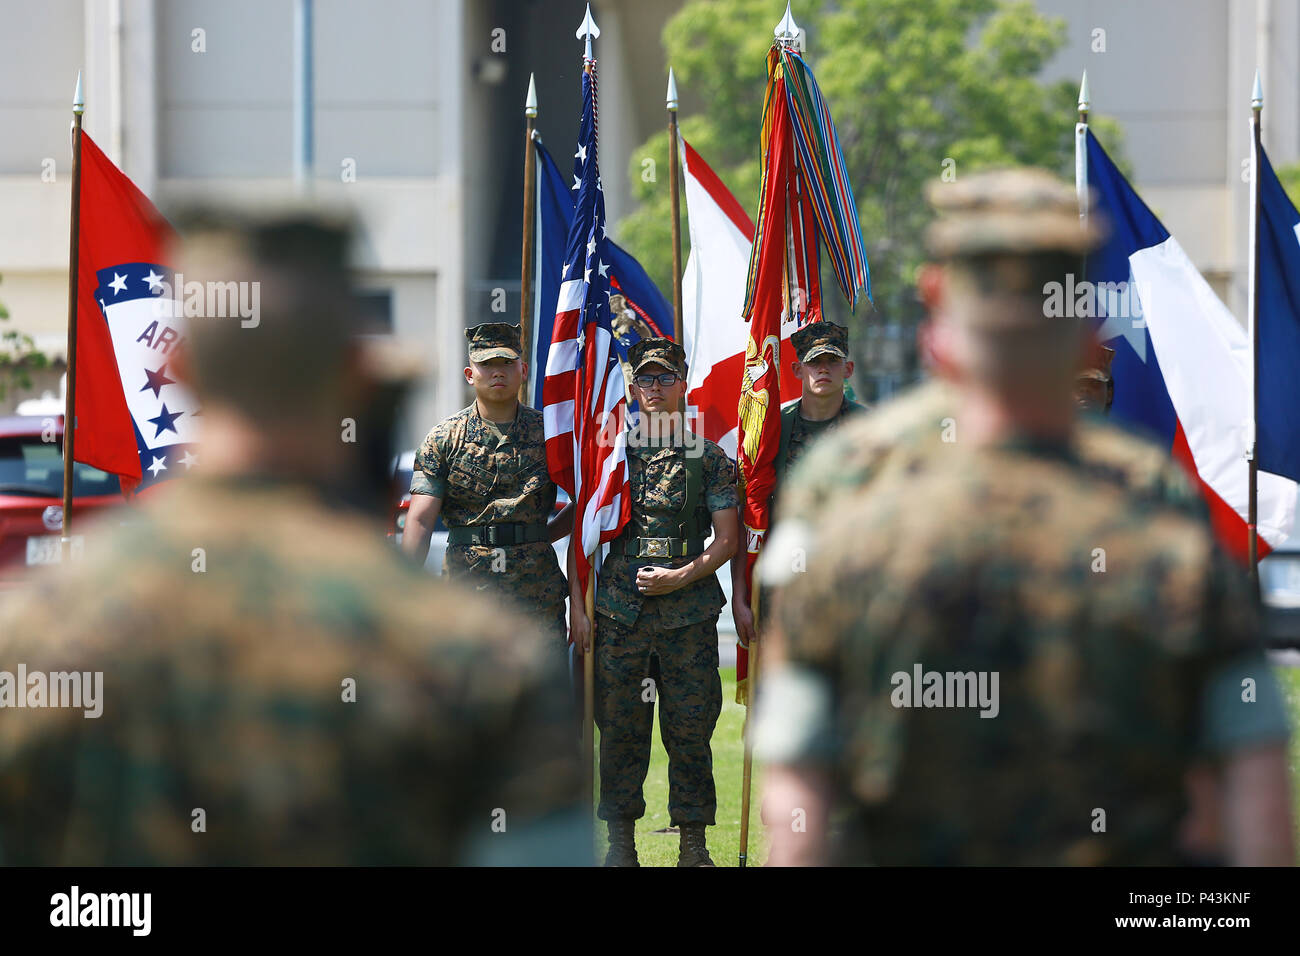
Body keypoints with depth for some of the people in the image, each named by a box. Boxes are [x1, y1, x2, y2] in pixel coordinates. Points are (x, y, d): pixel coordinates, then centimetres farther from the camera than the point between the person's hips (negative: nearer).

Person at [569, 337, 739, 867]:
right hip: (618, 610, 1)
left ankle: (693, 842, 8)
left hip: (689, 612, -1)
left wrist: (681, 577, -11)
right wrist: (577, 604, 1)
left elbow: (727, 540, 3)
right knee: (620, 727, 3)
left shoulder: (710, 457, 6)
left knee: (690, 729, 1)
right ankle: (621, 838, 12)